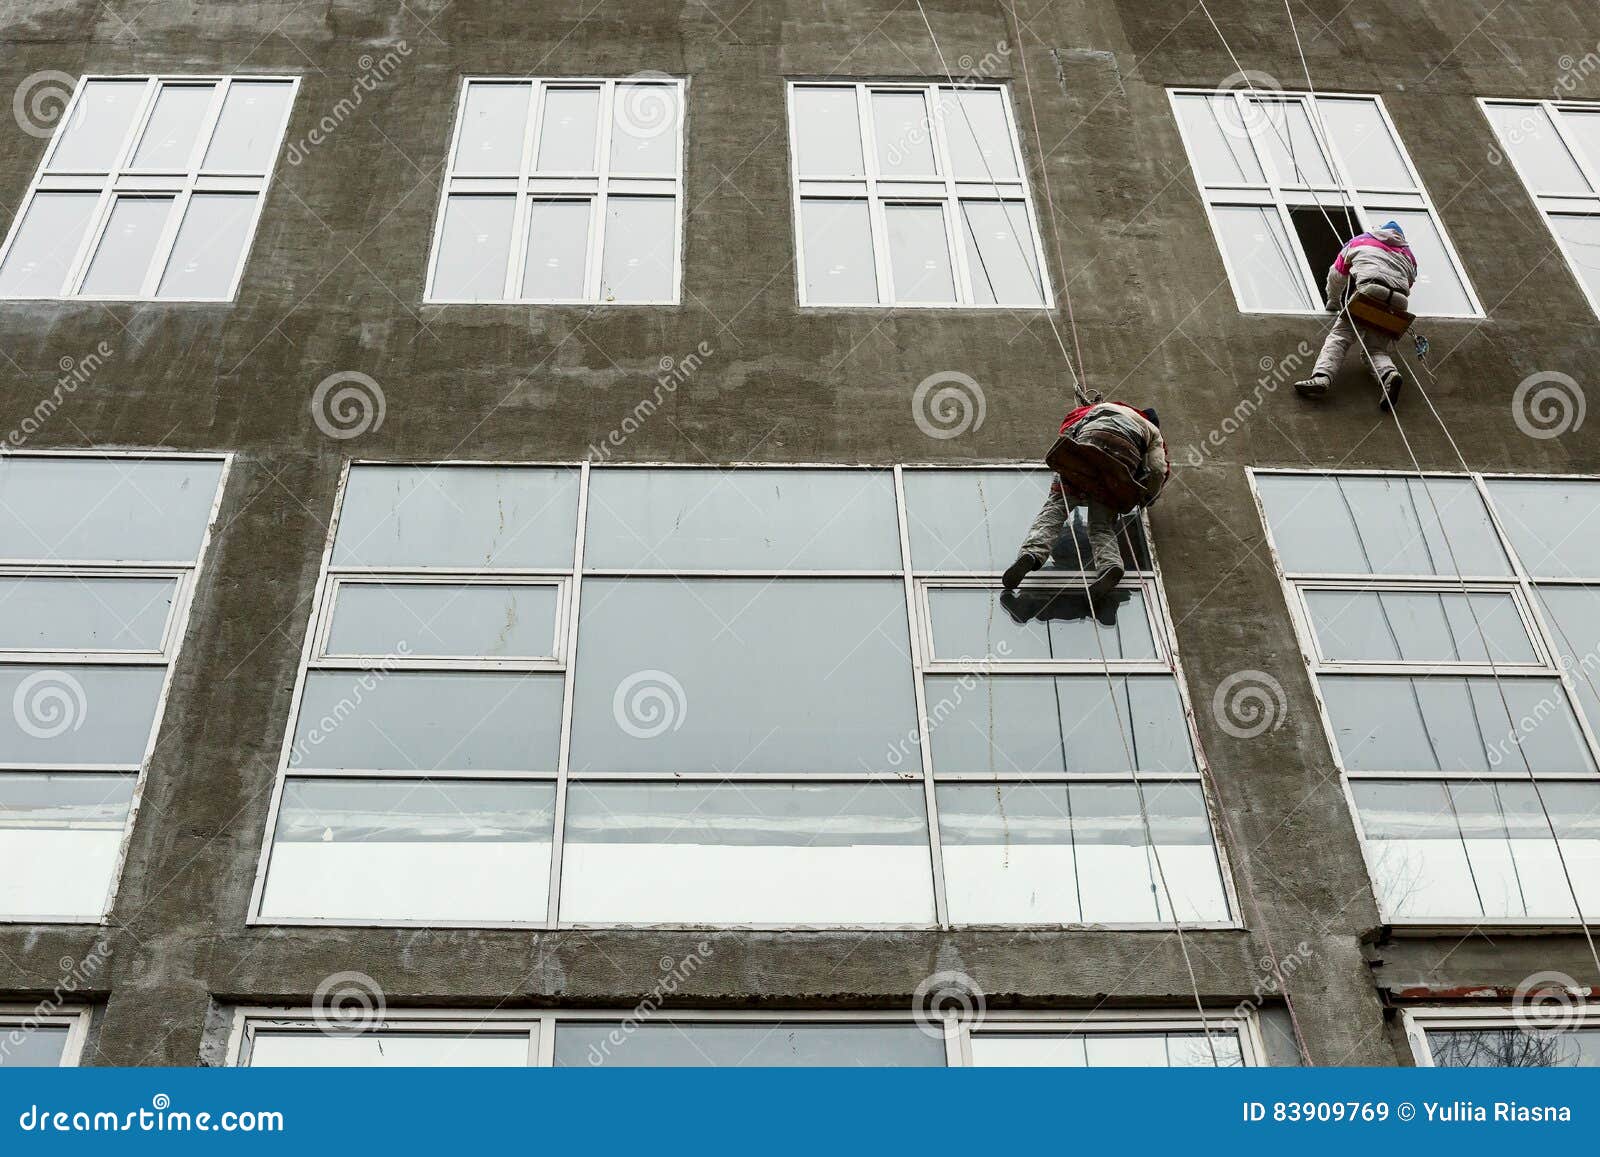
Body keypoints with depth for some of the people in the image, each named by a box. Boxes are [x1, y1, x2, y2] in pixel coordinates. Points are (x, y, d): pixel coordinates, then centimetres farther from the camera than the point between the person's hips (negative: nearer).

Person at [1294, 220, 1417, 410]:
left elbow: (1336, 275, 34)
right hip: (1397, 301, 3)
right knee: (1377, 349, 5)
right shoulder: (1408, 255, 36)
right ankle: (1389, 373, -27)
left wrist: (1333, 302, 49)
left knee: (1339, 336, -8)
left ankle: (1322, 376, -31)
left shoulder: (1360, 240, 30)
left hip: (1368, 289, -3)